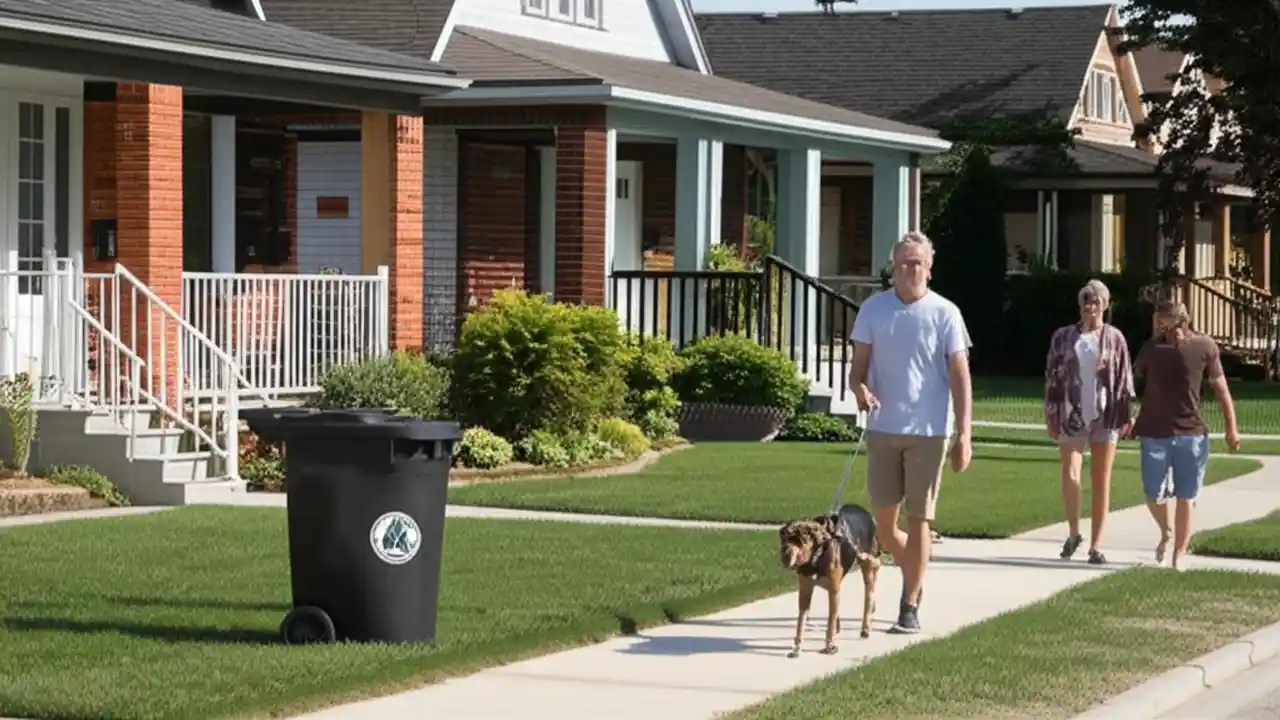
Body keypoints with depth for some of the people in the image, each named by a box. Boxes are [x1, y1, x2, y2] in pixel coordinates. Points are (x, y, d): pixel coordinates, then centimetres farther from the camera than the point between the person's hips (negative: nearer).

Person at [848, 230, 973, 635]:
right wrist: (860, 389, -18)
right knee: (883, 525, 6)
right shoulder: (873, 309, 4)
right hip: (882, 429, 3)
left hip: (928, 431, -3)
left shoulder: (944, 313, -3)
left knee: (919, 519, -1)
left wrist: (964, 435, -10)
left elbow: (960, 377, -3)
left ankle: (910, 608, 5)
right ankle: (915, 574, 34)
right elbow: (859, 366, 6)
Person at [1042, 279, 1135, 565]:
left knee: (1101, 480, 2)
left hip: (1105, 416, 0)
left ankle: (1096, 545, 7)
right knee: (1069, 473, -13)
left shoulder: (1114, 338, 4)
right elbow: (1052, 376, 8)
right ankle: (1073, 532, 9)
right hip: (1072, 415, 0)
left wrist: (1126, 415, 1)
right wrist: (1051, 414, 4)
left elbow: (1125, 378, 5)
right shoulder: (1063, 337, 6)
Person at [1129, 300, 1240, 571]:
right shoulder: (1152, 348, -3)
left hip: (1191, 433, -1)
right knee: (1154, 495, 2)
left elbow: (1220, 387, 0)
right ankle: (1165, 533, 32)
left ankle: (1179, 554, 17)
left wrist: (1231, 428, -1)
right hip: (1155, 433, 1)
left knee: (1186, 498, 4)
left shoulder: (1204, 346, -6)